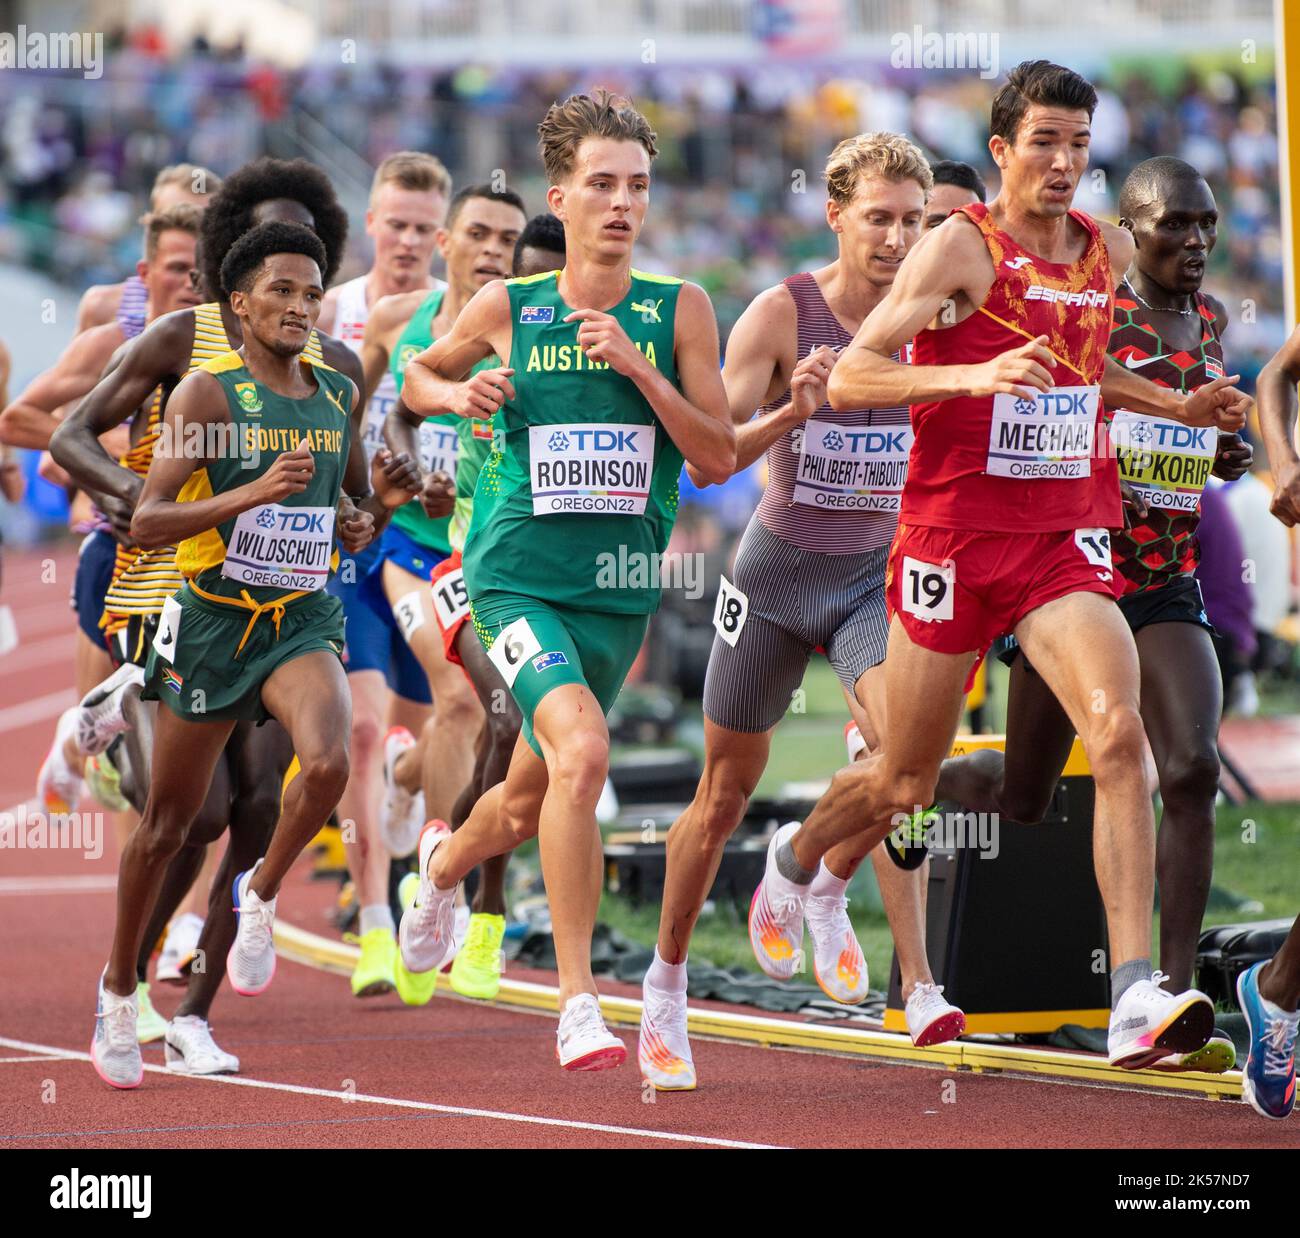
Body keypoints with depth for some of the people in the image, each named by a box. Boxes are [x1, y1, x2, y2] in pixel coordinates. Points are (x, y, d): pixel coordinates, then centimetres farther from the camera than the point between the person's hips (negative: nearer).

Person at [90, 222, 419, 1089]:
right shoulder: (207, 393, -10)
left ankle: (261, 894, 2)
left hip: (305, 622, 3)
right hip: (213, 625, -3)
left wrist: (382, 505, -5)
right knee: (169, 823, 8)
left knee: (328, 766, -27)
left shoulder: (341, 397, 5)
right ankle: (120, 988, 29)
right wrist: (253, 493, -28)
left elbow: (355, 525, 18)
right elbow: (147, 522, -17)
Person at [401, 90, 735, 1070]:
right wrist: (457, 394, -5)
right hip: (518, 577, -3)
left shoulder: (679, 311, -1)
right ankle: (578, 1003, -23)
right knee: (581, 751, -28)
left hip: (619, 590, 3)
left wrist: (639, 367, -16)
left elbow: (720, 458, -5)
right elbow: (417, 377, 17)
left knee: (529, 800, 18)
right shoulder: (507, 308, -2)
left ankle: (447, 862, 56)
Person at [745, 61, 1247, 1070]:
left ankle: (1137, 1001, -27)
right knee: (905, 785, 11)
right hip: (954, 539, -3)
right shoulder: (961, 245, -9)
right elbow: (849, 377, -15)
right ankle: (795, 859, 47)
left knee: (1119, 734, -22)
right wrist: (973, 375, -30)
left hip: (1067, 541, 3)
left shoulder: (1110, 252, 9)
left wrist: (1178, 406, 14)